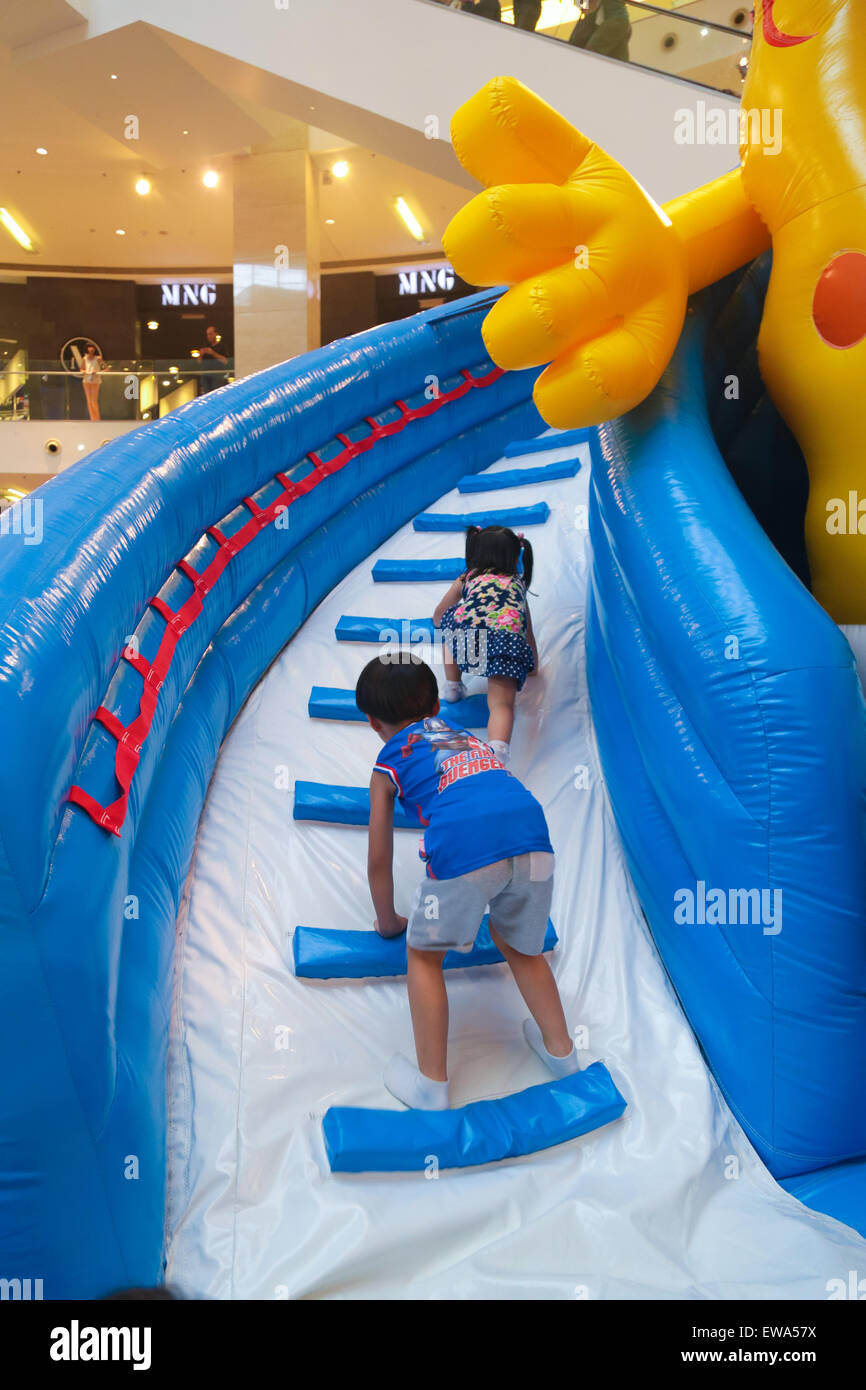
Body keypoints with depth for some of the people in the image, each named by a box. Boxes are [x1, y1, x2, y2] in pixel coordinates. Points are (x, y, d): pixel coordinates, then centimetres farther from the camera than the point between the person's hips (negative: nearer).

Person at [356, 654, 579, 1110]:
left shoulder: (387, 765, 25)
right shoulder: (465, 735, 37)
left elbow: (379, 859, 29)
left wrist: (388, 922, 46)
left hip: (463, 849, -4)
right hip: (532, 835, 5)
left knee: (423, 953, 20)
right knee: (519, 946, 30)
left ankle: (431, 1087, 24)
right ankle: (562, 1054, 39)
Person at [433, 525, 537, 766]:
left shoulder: (466, 578, 35)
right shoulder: (517, 583, 39)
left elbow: (437, 618, 48)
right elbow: (528, 631, 47)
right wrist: (534, 665, 63)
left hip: (466, 628, 0)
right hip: (509, 636, 0)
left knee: (449, 623, 34)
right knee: (502, 702, -11)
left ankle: (453, 685, 32)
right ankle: (497, 751, -38)